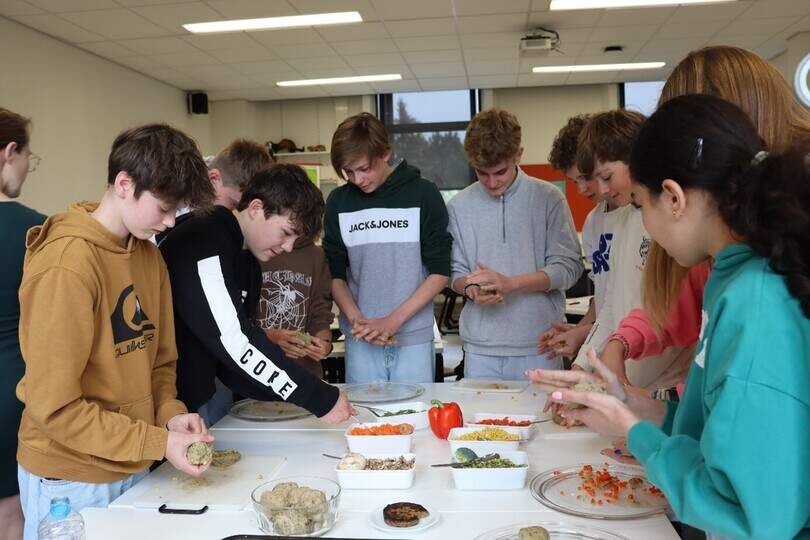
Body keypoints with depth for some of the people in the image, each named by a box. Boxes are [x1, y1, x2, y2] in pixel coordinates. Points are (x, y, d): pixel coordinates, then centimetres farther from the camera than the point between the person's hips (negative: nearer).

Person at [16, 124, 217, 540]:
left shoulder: (150, 257, 2)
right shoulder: (66, 265, -21)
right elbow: (54, 405, -20)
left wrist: (170, 413, -7)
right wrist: (158, 443, -19)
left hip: (134, 467, 7)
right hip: (72, 481, -6)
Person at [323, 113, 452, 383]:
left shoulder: (423, 194, -3)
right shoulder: (338, 202, 4)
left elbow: (440, 271, -4)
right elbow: (335, 272, 8)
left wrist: (393, 320, -12)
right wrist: (355, 318, -8)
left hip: (414, 339, -2)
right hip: (360, 341, 2)